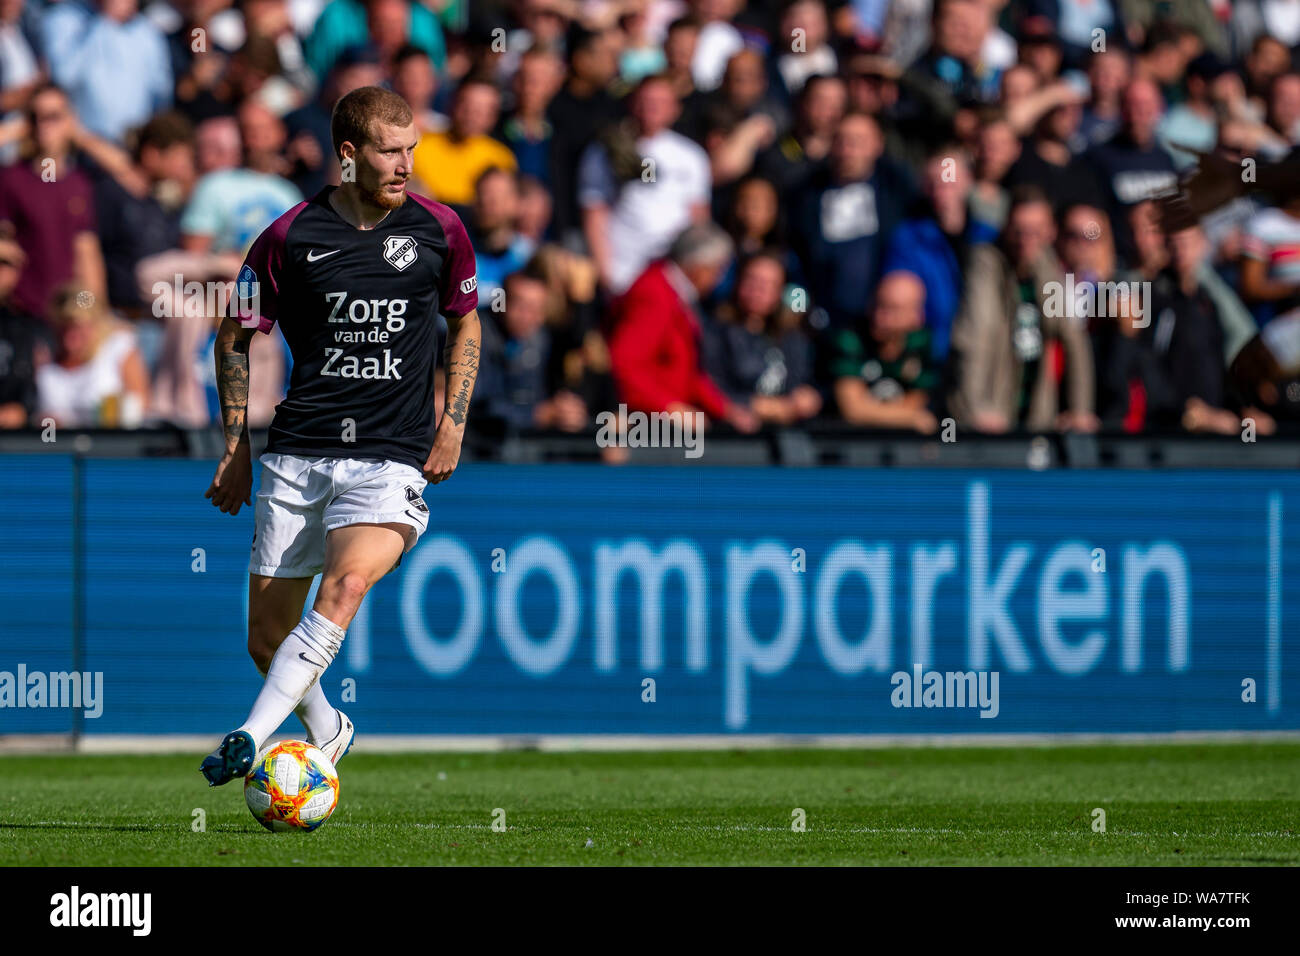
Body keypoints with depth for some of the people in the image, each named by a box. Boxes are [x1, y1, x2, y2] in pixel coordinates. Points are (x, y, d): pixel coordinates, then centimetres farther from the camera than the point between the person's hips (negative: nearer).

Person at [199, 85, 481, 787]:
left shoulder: (439, 231, 4)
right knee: (267, 636, 3)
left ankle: (252, 739, -33)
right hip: (296, 455, 1)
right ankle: (325, 732, 34)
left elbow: (464, 322, 20)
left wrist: (452, 423, 9)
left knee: (346, 584, -29)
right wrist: (235, 446, 5)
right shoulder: (290, 237, -1)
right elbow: (235, 339, 10)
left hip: (392, 458, -1)